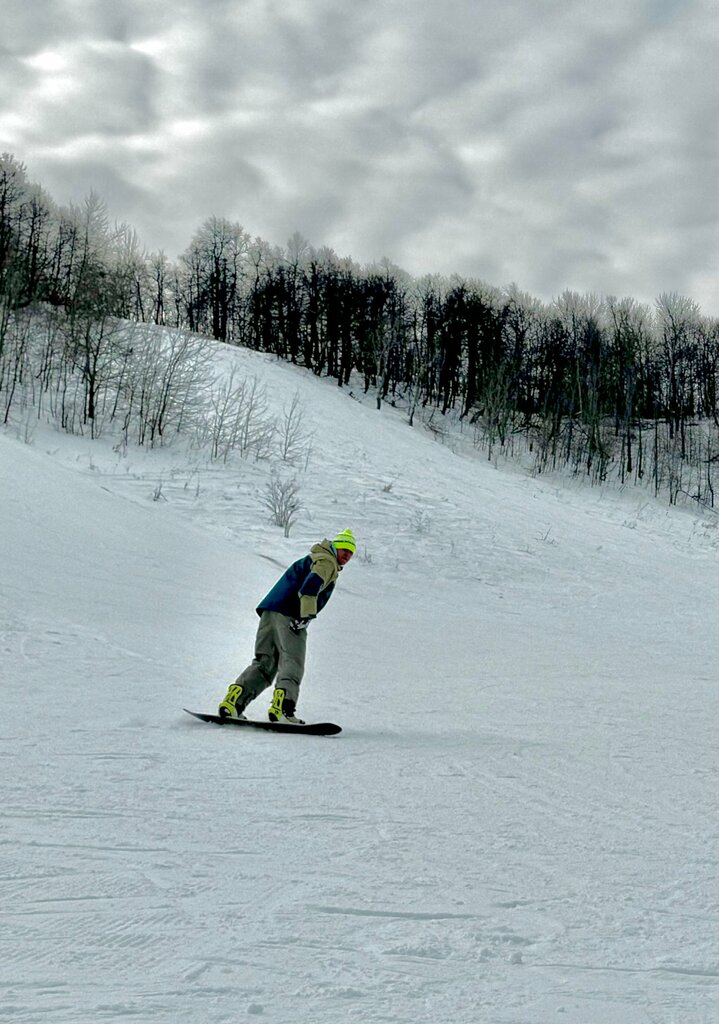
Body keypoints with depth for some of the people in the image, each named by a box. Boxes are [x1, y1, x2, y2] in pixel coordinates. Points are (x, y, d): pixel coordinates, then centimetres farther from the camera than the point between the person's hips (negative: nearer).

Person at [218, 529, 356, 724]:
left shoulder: (310, 559, 34)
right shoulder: (327, 561, 2)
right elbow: (312, 583, -17)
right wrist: (307, 614, -27)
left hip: (269, 612, 9)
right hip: (288, 615, -8)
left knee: (264, 664, 5)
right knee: (292, 664, -13)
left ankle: (233, 701, -8)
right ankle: (282, 707, -30)